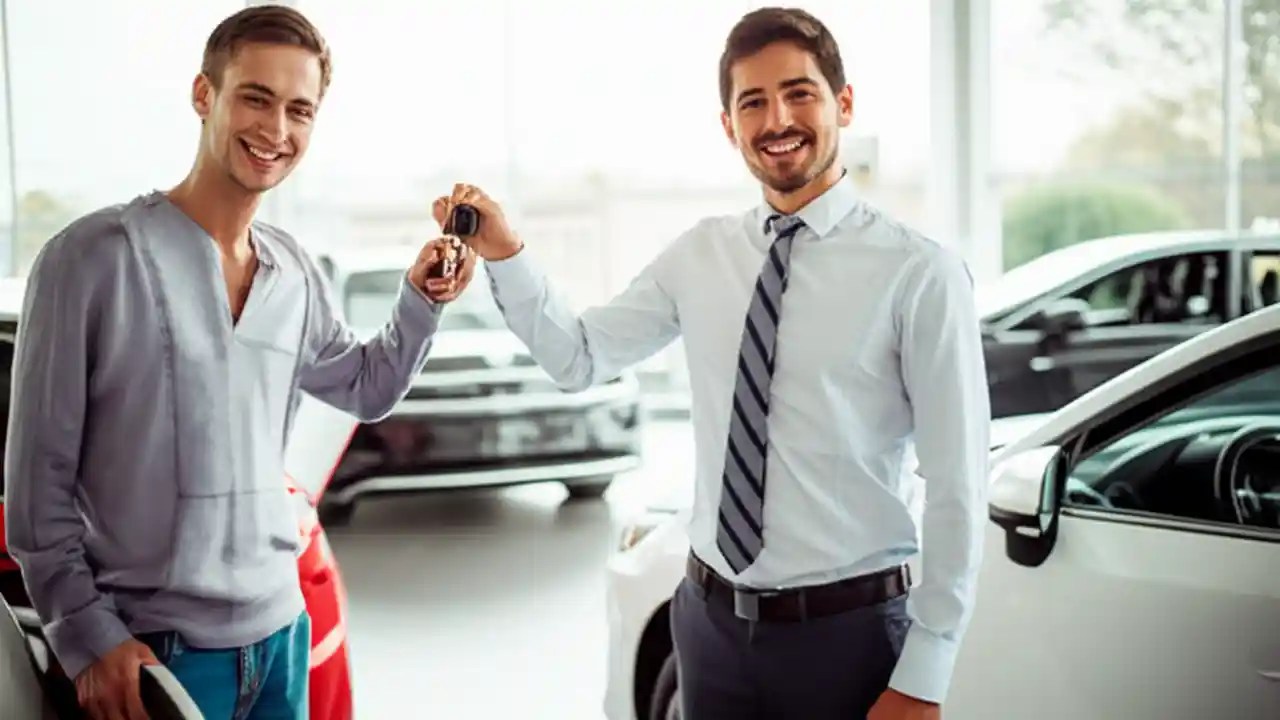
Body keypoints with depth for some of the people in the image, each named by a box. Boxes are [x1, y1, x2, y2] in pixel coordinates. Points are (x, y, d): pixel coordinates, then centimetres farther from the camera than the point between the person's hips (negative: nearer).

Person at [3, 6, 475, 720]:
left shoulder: (297, 273, 5)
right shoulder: (96, 257, -12)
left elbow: (367, 389, 20)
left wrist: (422, 302, 4)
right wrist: (88, 634, -13)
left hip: (282, 630, 6)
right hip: (153, 650, -6)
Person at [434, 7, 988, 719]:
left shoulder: (920, 272, -13)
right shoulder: (701, 254, 3)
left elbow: (957, 487, -11)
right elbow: (580, 358, 9)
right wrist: (505, 254, -7)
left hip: (846, 630, -4)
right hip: (712, 619, 5)